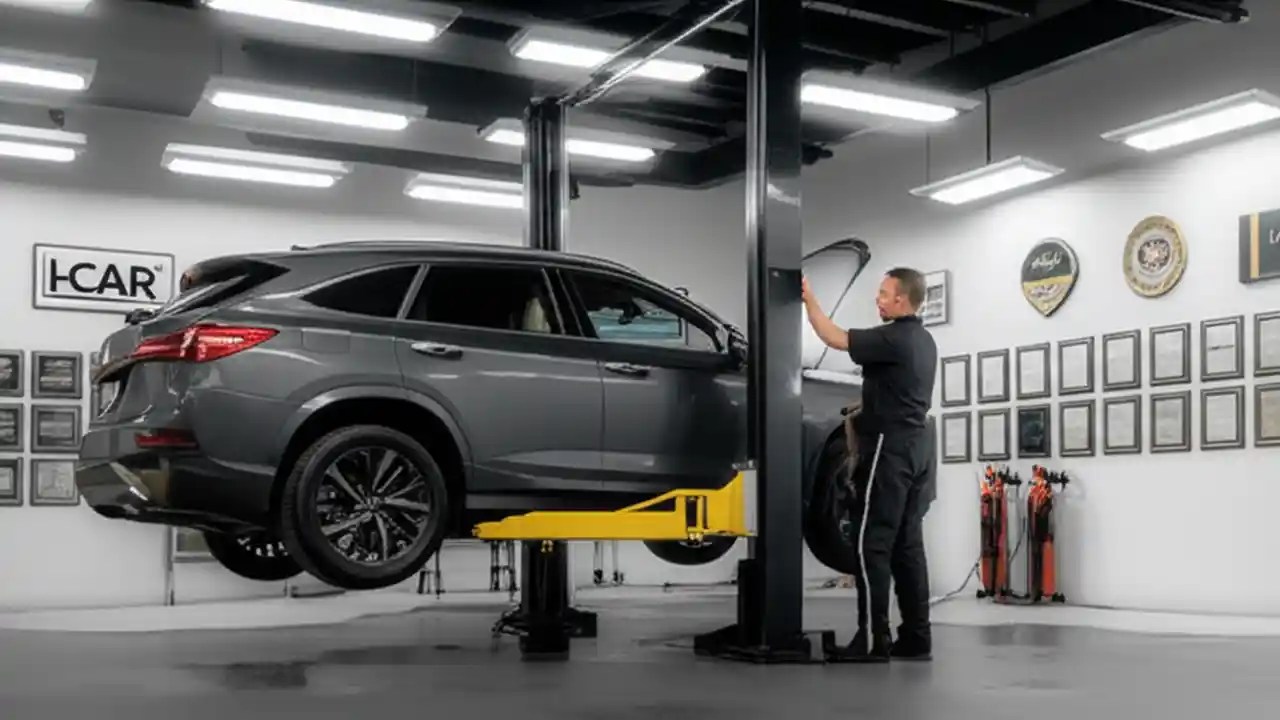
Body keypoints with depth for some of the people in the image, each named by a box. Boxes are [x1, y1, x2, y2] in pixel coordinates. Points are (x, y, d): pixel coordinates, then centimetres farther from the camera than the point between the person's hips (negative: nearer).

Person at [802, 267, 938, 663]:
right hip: (916, 445, 9)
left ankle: (873, 639, -7)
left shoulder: (893, 338, -15)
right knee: (907, 544, 9)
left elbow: (835, 338, -14)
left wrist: (809, 299, -5)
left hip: (890, 447, -9)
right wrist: (866, 410, 29)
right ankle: (915, 637, 10)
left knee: (873, 543, -7)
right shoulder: (923, 340, 15)